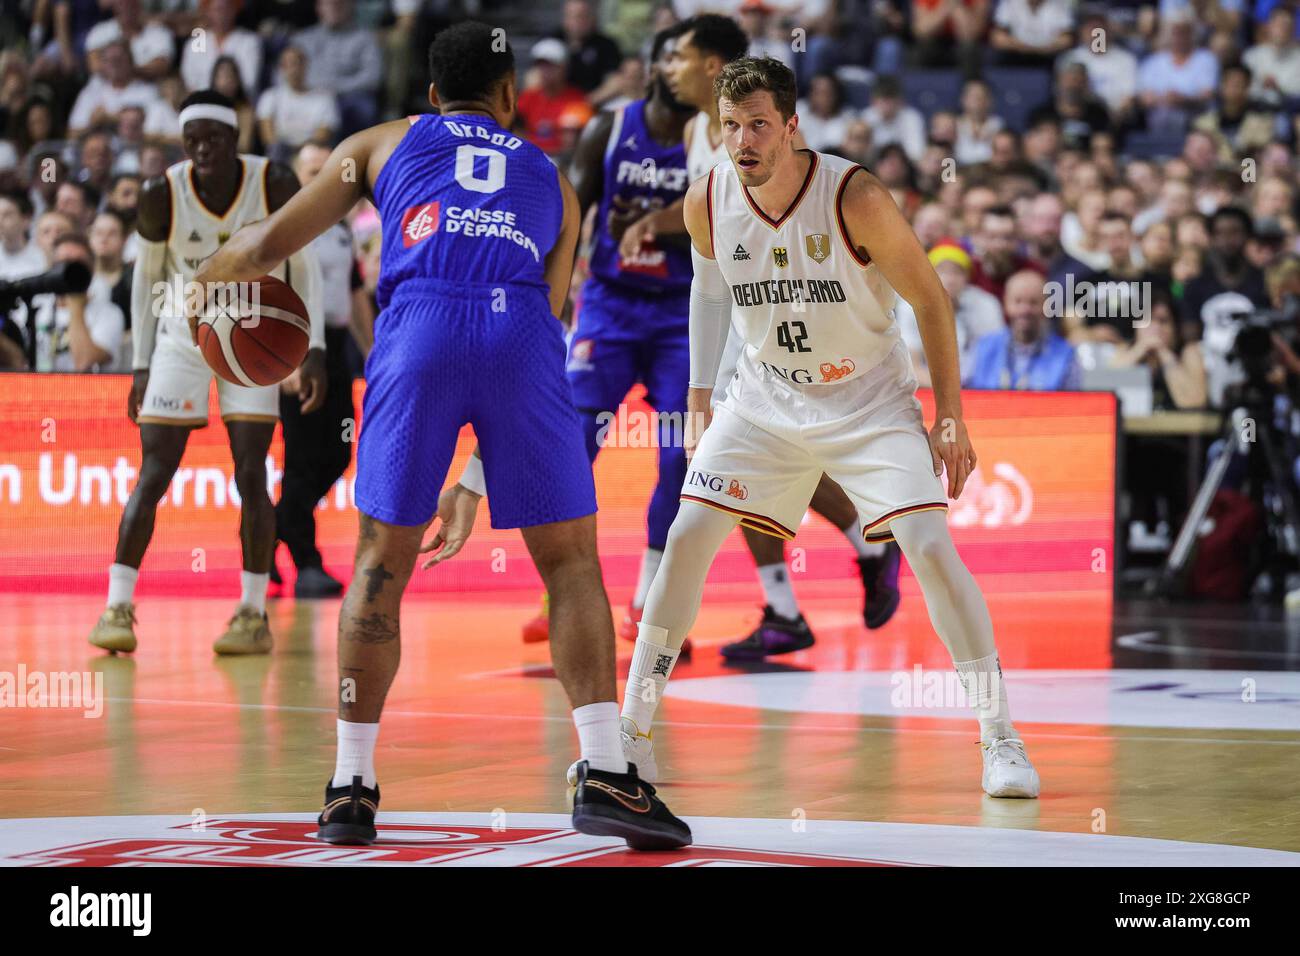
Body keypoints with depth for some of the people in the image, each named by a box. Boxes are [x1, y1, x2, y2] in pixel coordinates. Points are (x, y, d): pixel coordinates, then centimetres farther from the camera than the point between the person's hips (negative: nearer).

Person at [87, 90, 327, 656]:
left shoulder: (275, 187, -17)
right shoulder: (162, 196, -16)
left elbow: (303, 268, -5)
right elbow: (146, 276, 0)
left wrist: (315, 350, -13)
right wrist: (141, 365, 0)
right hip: (181, 335, 0)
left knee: (250, 475, -6)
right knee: (153, 475, -6)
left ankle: (254, 615, 1)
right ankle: (117, 607, -3)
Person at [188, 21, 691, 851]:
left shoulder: (382, 143, 28)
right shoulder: (551, 180, 33)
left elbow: (271, 244, 26)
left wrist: (206, 276, 50)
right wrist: (475, 481, 34)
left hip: (418, 327, 0)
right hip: (521, 330, 0)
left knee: (381, 564, 13)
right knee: (571, 560, 10)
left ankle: (352, 786, 14)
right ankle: (605, 775, -1)